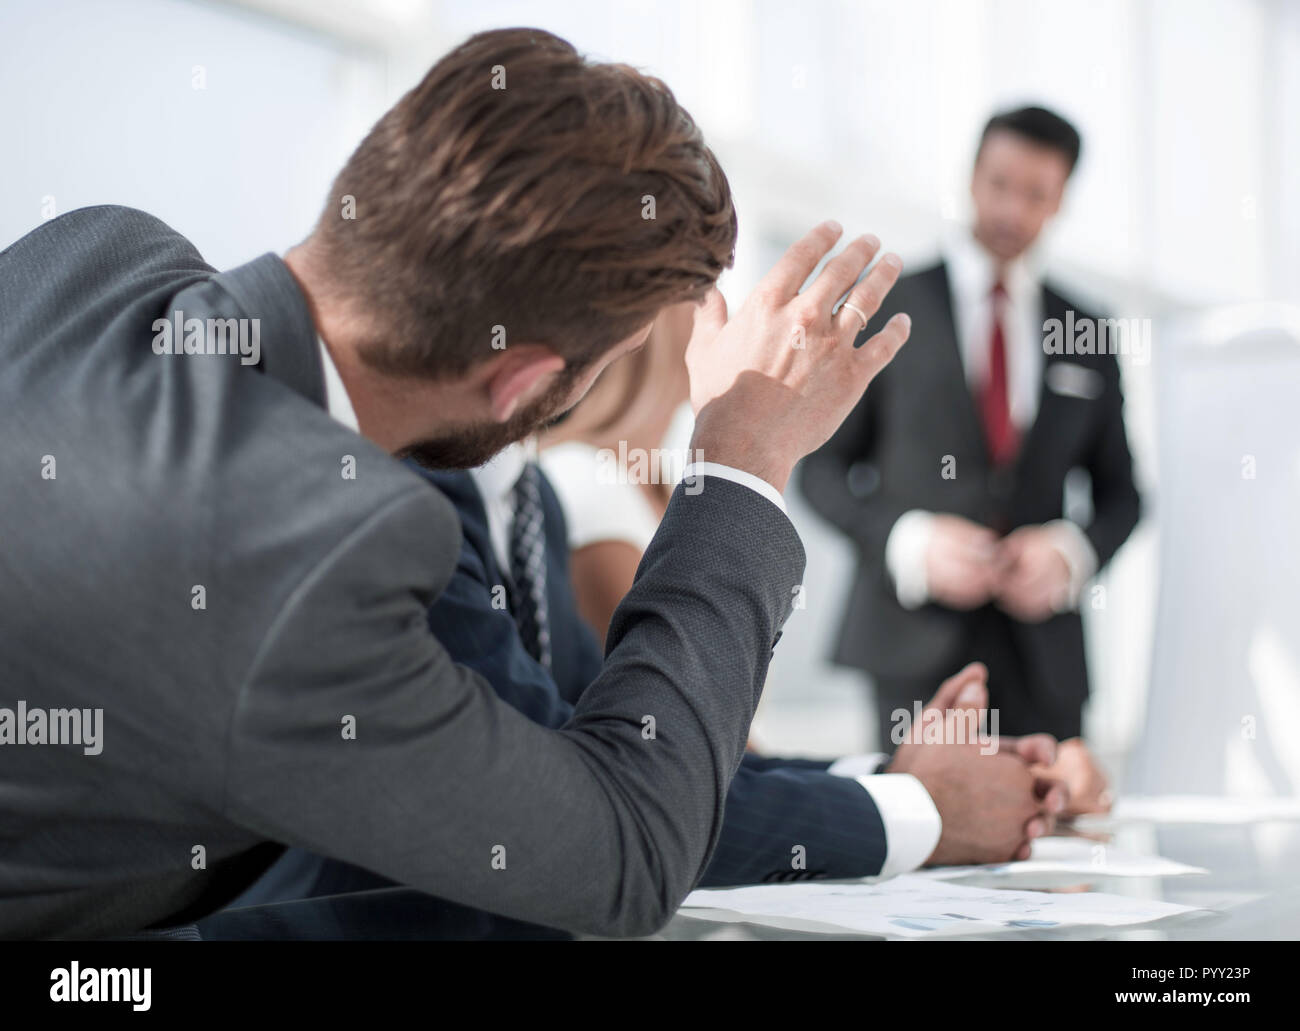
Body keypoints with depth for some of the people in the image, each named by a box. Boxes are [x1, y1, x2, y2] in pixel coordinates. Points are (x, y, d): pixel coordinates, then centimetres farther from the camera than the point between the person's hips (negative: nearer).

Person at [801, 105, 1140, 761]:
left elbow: (1120, 493, 17)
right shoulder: (886, 310, 5)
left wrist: (1071, 552, -4)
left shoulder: (1087, 337, 12)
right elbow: (821, 469, 3)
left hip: (1041, 652, 3)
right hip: (913, 644, -2)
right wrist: (908, 541, -12)